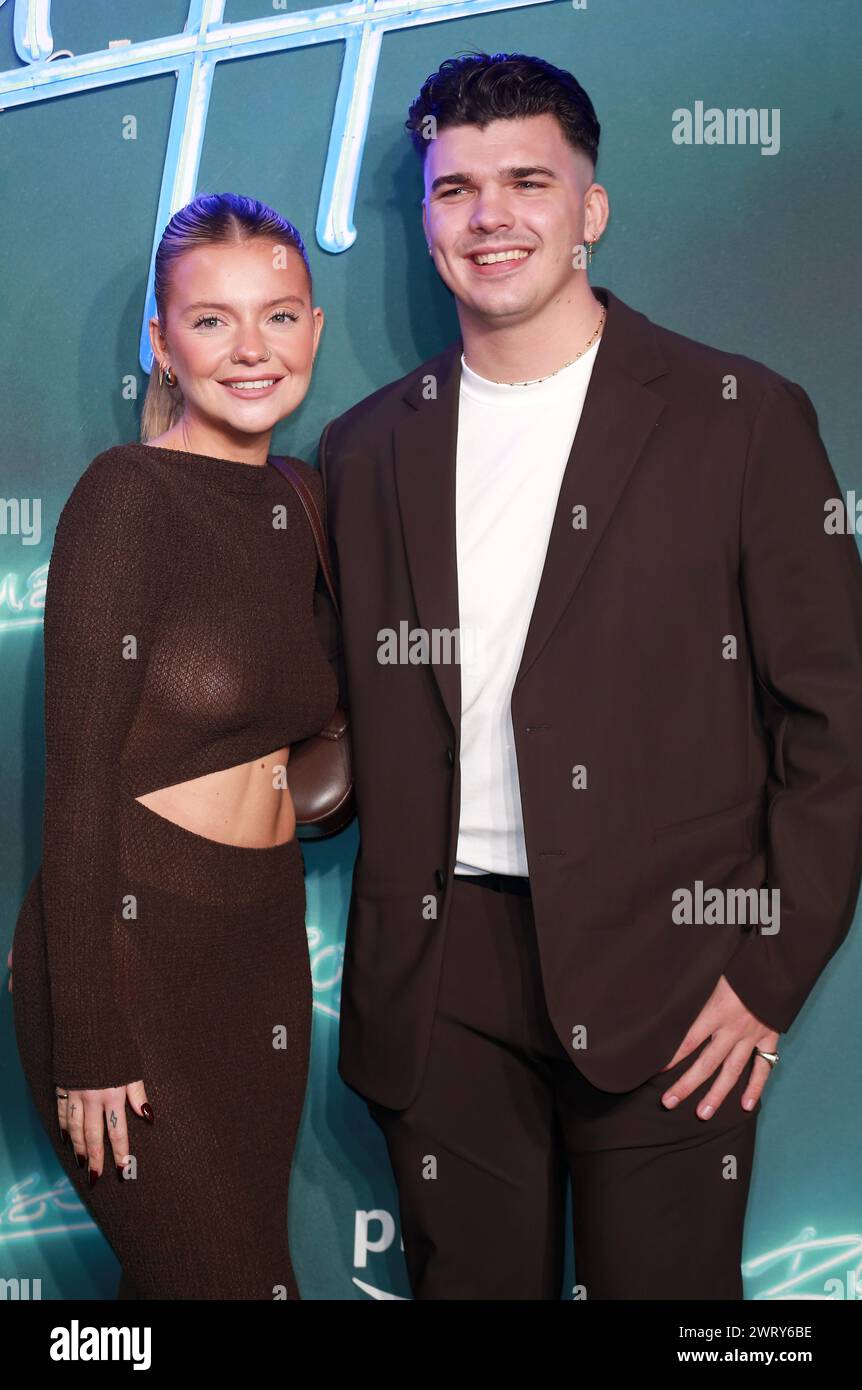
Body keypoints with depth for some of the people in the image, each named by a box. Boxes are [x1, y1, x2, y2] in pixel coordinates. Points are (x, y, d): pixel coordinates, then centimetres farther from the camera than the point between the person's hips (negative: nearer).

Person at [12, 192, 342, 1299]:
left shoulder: (304, 500, 6)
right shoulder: (127, 495, -15)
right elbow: (76, 776, -16)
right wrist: (88, 1043, -16)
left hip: (267, 950, 7)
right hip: (131, 953, -7)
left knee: (235, 1250, 17)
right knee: (230, 1280, 1)